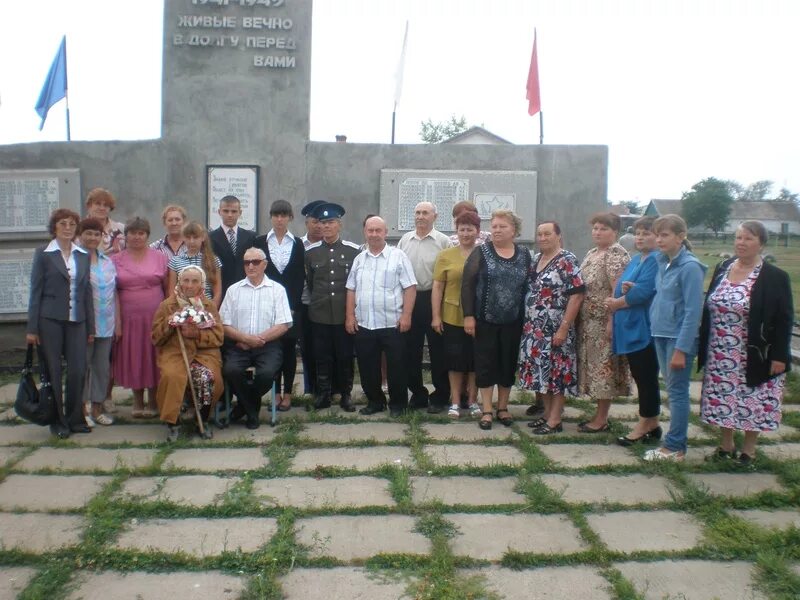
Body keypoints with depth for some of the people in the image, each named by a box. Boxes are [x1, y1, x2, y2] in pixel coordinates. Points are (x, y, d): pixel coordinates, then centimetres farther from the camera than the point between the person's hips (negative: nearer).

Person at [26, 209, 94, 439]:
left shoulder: (83, 255, 10)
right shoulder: (43, 254, 0)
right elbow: (35, 291, -1)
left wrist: (91, 327, 9)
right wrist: (32, 328, -5)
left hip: (76, 320, 3)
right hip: (50, 320, -3)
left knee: (78, 371, 0)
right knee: (53, 372, 3)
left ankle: (75, 419, 14)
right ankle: (57, 421, 15)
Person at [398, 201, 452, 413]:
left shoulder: (443, 241, -3)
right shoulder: (405, 240, 10)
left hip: (433, 299, -4)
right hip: (408, 299, 4)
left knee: (437, 350, 3)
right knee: (411, 349, 10)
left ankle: (440, 396, 14)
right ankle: (417, 393, 24)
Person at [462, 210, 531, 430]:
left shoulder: (524, 254, 6)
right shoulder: (481, 252, -2)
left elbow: (530, 285, 8)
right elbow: (467, 284, -5)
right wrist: (468, 315, -11)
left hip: (513, 321, 2)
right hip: (486, 320, -2)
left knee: (508, 363, 9)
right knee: (486, 363, 3)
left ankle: (503, 407, 24)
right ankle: (487, 411, 12)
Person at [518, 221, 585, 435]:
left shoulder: (567, 261, -11)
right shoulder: (535, 259, 11)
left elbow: (576, 295, -17)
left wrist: (564, 328, -20)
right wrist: (527, 324, 11)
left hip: (555, 330, -7)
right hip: (534, 329, 7)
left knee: (556, 372, 0)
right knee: (540, 370, 11)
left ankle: (555, 420, 8)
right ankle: (547, 413, 23)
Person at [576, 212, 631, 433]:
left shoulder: (617, 254, -12)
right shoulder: (592, 254, 15)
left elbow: (618, 291, -19)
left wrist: (612, 322, -22)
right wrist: (579, 319, 15)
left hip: (604, 321, -9)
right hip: (588, 321, 9)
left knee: (604, 366, -1)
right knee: (593, 366, 12)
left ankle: (601, 419, 8)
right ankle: (599, 415, 22)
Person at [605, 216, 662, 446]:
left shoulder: (657, 260, -12)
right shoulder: (635, 259, 17)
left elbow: (642, 291, -20)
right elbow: (621, 286, 14)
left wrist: (616, 303, -6)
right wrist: (624, 289, -10)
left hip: (644, 329, -9)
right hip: (630, 329, 9)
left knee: (646, 377, 1)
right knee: (639, 376, 14)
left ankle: (646, 424, 13)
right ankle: (652, 424, 24)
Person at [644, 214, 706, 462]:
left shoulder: (690, 267, -14)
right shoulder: (663, 262, 8)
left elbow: (693, 311, -17)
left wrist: (681, 349, -18)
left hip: (679, 337, -7)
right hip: (661, 334, 7)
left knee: (677, 392, 1)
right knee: (672, 390, 14)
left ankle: (674, 448, 10)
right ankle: (675, 441, 24)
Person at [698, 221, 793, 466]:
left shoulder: (775, 277, -9)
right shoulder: (722, 269, 6)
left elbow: (784, 320, -9)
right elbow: (708, 308, 10)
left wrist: (779, 356, -13)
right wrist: (703, 347, 8)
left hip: (754, 357, -4)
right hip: (720, 355, 5)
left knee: (752, 401, 7)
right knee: (723, 399, 12)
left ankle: (749, 448, 24)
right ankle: (726, 444, 29)